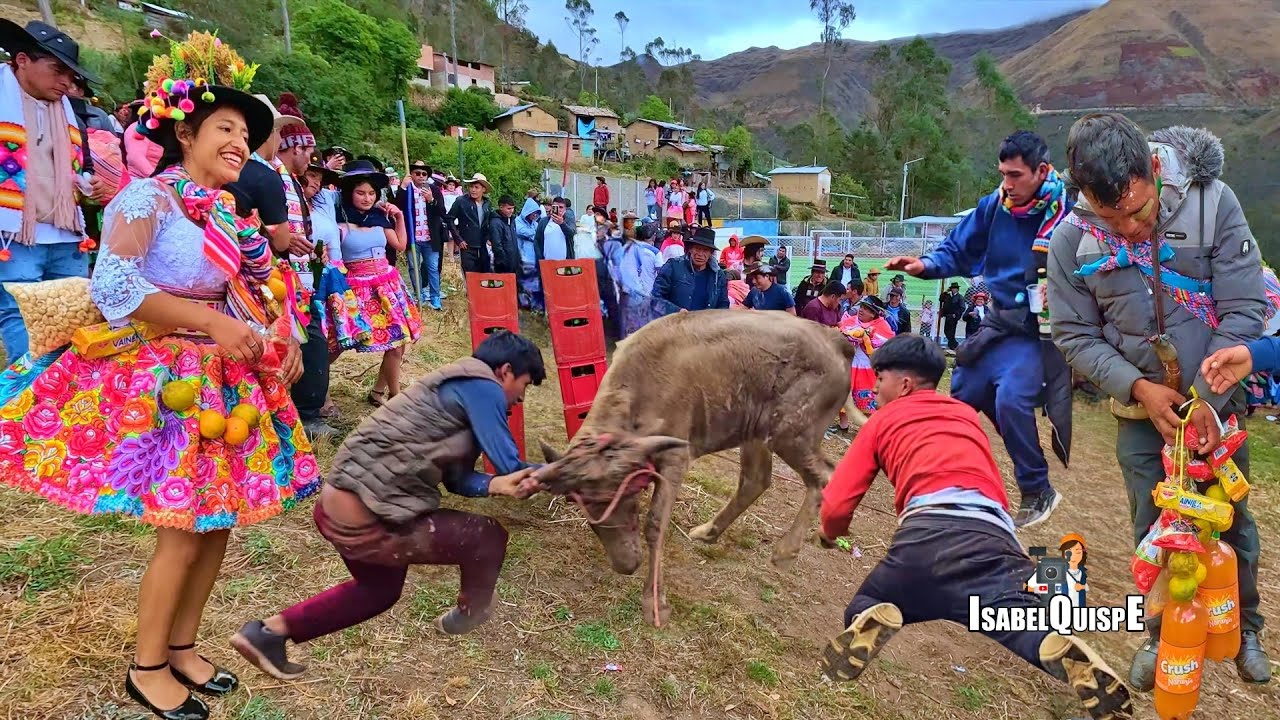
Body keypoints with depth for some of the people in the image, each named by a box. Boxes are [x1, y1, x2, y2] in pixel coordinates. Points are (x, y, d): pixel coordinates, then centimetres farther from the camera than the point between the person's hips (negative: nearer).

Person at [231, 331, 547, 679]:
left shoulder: (461, 390, 15)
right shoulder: (479, 385, -15)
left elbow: (456, 478, 9)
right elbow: (509, 464, -13)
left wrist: (498, 485, -9)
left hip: (341, 505, 10)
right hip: (362, 521, -10)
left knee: (380, 590, 33)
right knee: (488, 537, 1)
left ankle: (270, 631, 35)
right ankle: (471, 612, 29)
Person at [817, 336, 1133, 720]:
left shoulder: (883, 419, 22)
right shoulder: (967, 414, 33)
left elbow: (836, 507, 18)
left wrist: (829, 532, 40)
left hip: (926, 534, -2)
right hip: (993, 538, 2)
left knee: (865, 610, 20)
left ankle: (874, 623, -15)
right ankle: (1061, 653, -43)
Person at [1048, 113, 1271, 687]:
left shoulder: (1211, 201, -16)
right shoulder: (1072, 238, -15)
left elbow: (1245, 309, -13)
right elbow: (1075, 335, -7)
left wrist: (1208, 398, -18)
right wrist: (1138, 387, -19)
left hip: (1215, 404, 0)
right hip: (1140, 413, 0)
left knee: (1232, 524, 15)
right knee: (1154, 533, 8)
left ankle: (1245, 629, 39)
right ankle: (1161, 634, 31)